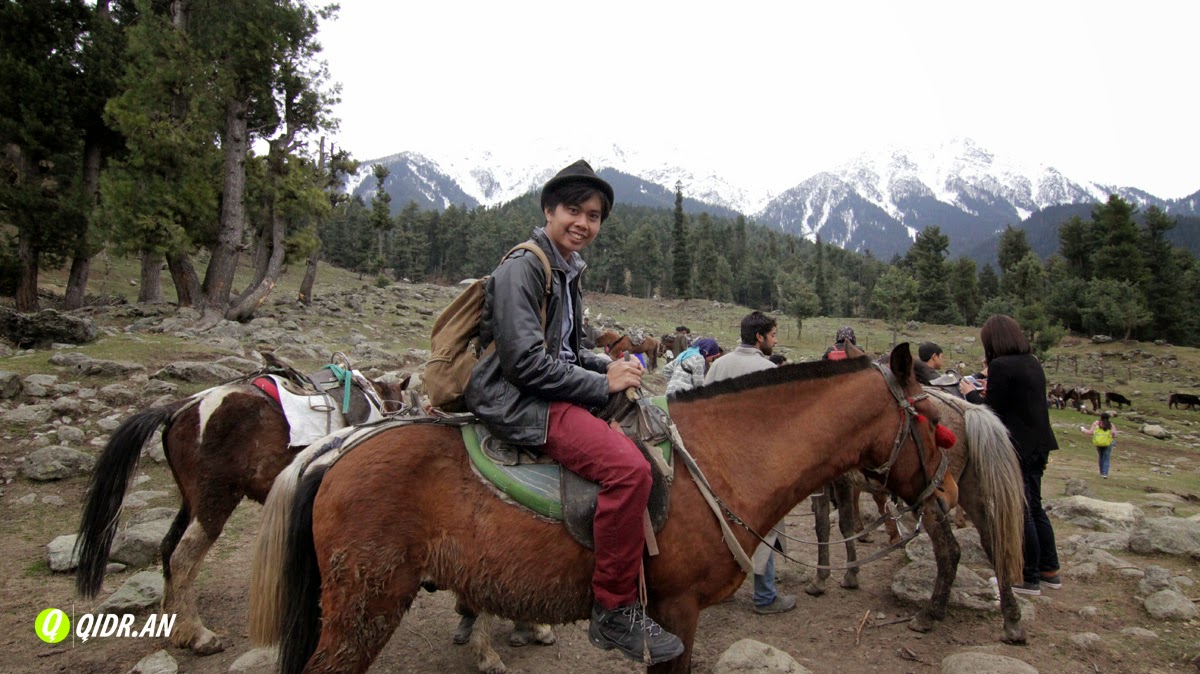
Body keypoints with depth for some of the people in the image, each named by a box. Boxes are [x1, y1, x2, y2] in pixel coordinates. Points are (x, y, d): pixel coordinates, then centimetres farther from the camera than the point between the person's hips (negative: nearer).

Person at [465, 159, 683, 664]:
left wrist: (609, 366, 5)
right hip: (518, 402, -10)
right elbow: (525, 361, -20)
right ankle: (614, 610, -12)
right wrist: (602, 384, -16)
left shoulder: (568, 271, 17)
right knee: (628, 467, -27)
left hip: (551, 393, 10)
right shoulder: (523, 268, -12)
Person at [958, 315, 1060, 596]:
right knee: (1034, 507, 19)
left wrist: (970, 393, 1)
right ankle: (1049, 570, 28)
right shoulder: (1033, 364, 10)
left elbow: (991, 411, -15)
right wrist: (987, 390, 17)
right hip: (1038, 446, 9)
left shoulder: (1000, 366, -17)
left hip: (1015, 448, -9)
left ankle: (1029, 578, 10)